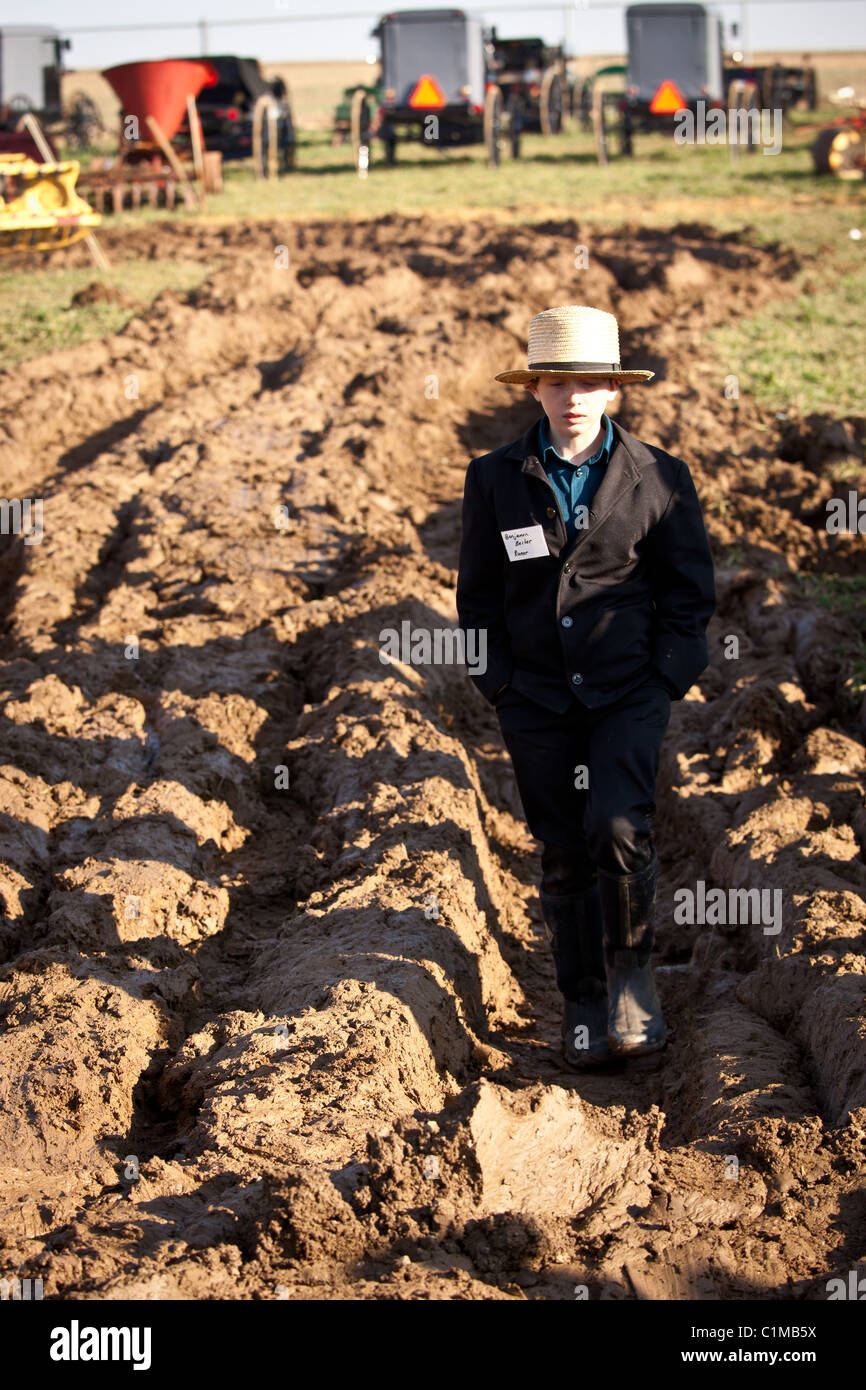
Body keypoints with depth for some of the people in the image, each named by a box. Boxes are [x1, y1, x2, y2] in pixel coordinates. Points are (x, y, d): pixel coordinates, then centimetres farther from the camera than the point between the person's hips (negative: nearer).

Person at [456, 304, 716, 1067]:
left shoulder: (660, 477, -2)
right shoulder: (495, 479, 1)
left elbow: (690, 588, 5)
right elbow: (480, 593, 9)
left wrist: (668, 679, -4)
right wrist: (499, 682, 1)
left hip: (630, 690, -2)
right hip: (538, 697, 2)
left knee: (619, 827, -20)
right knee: (564, 853, 6)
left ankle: (632, 972, 4)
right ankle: (583, 1003, 21)